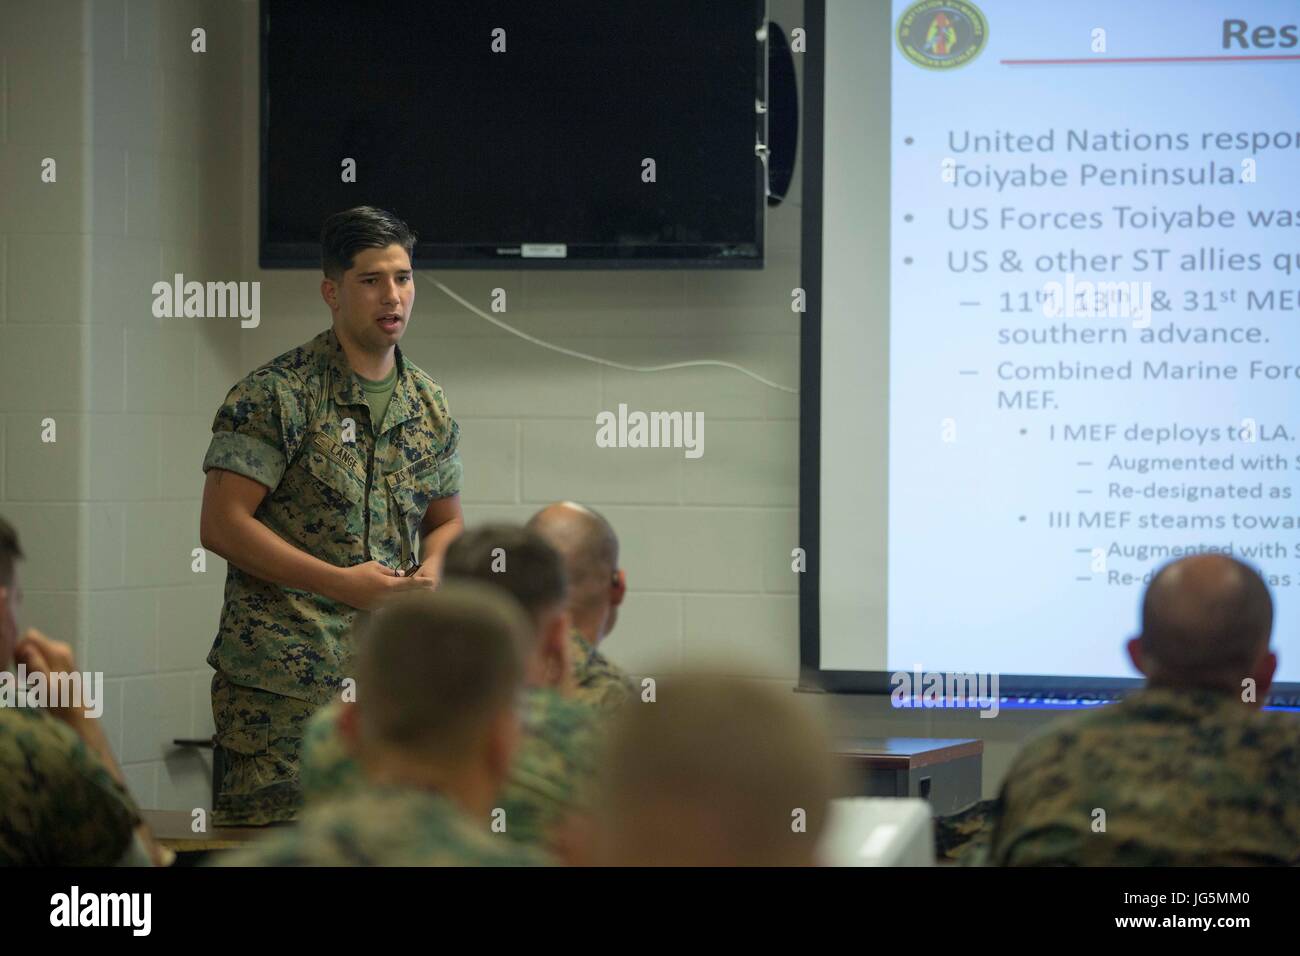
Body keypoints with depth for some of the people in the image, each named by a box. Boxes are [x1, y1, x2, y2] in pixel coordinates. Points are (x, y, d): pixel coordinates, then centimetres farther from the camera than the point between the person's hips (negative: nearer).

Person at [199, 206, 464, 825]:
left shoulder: (429, 408, 12)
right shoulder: (276, 395, -7)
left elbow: (445, 520, 24)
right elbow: (222, 525, -11)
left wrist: (430, 571, -1)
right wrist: (341, 582, -16)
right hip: (281, 677, -6)